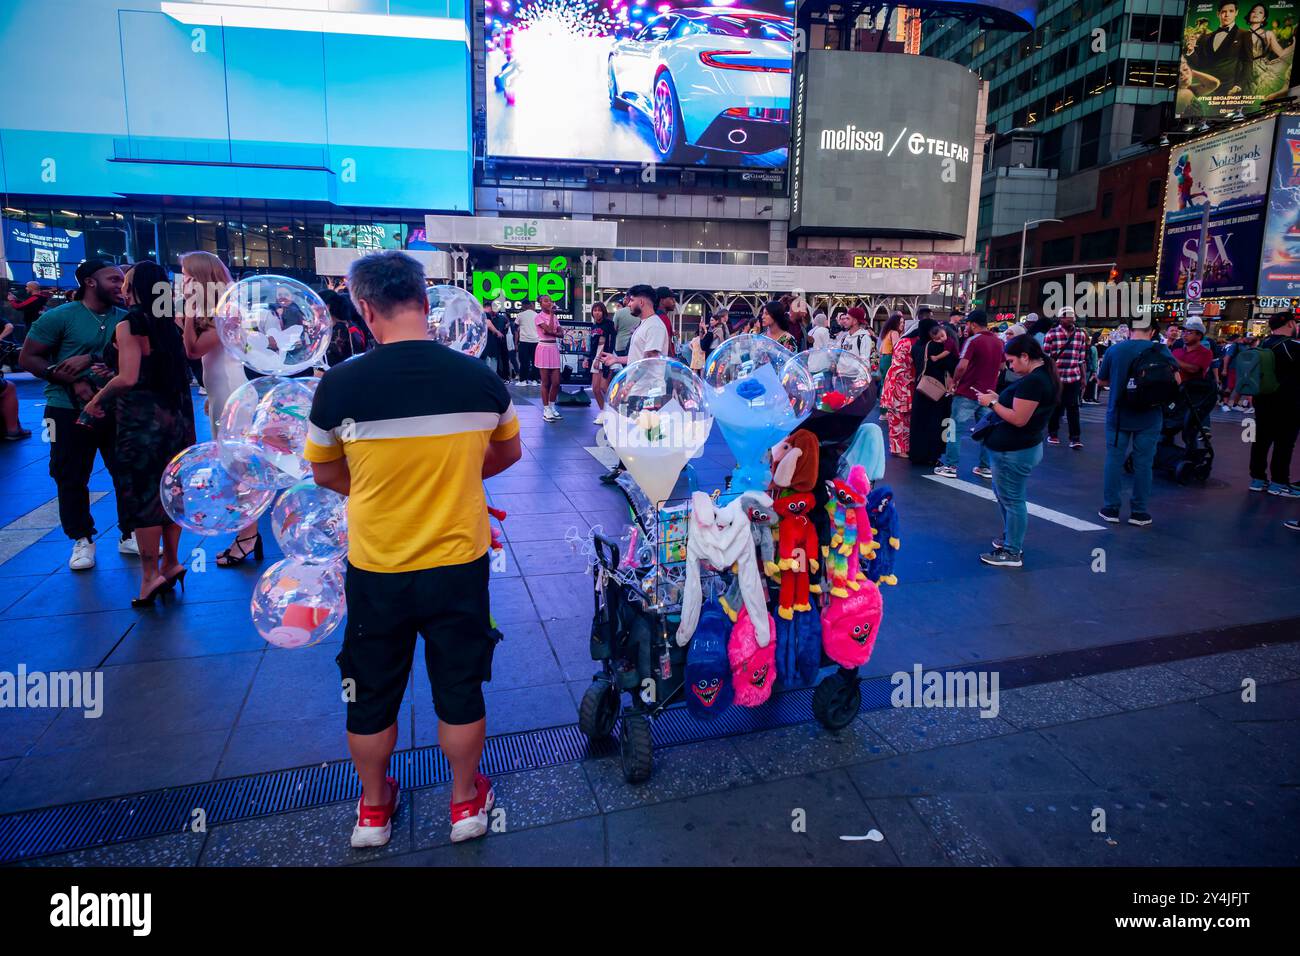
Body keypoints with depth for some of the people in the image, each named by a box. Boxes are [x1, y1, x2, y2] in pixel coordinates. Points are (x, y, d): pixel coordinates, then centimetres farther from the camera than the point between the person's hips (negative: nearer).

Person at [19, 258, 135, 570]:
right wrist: (73, 381, -16)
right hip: (70, 410, -3)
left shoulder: (125, 319, 4)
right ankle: (82, 540, 18)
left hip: (117, 409, 3)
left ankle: (129, 535, 18)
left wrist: (89, 359, -10)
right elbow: (27, 358, -5)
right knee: (71, 477, 5)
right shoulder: (59, 317, -6)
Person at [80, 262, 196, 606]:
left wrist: (97, 400, -5)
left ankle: (151, 574, 6)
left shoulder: (128, 326, -11)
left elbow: (128, 378, -19)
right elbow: (181, 366, 8)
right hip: (176, 416, 6)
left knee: (142, 494, 2)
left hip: (142, 419, -6)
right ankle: (171, 562, 21)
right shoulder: (171, 323, 7)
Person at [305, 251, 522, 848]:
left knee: (372, 695, 21)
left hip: (376, 568, 0)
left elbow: (325, 473, 1)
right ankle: (466, 803, 37)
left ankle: (374, 810, 42)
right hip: (459, 563, 1)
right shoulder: (480, 378, -12)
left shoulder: (339, 384, -15)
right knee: (460, 688, 19)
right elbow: (508, 453, 7)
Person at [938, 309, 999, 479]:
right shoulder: (999, 342, 7)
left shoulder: (973, 341, -14)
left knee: (956, 429, 2)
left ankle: (950, 466, 3)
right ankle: (986, 467, 16)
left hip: (967, 393, -6)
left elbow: (962, 366, -23)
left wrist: (954, 382, -8)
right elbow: (1001, 366, 19)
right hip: (988, 393, 6)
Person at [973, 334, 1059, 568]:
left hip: (1014, 452, -11)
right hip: (1022, 447, 11)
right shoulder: (1042, 376, 10)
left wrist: (992, 403, -15)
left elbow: (1019, 419, -25)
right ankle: (1011, 538, 37)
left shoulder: (1032, 382, -23)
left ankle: (1012, 552, 9)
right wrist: (998, 399, 7)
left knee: (1012, 500, -1)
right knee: (1004, 494, 24)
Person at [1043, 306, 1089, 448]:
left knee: (1073, 406, 1)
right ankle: (1053, 433, 24)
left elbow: (1082, 359, 10)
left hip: (1074, 377, 2)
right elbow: (1046, 357, -4)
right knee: (1056, 406, 9)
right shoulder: (1051, 334, -4)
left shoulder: (1081, 334, 7)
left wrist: (1083, 377, 8)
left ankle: (1075, 437, 3)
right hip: (1055, 378, -2)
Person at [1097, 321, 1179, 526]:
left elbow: (1102, 380, 8)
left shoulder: (1113, 350, -4)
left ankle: (1110, 509, 10)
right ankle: (1139, 512, 11)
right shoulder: (1160, 350, -6)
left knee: (1114, 460, 8)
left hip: (1118, 415, 1)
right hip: (1149, 417, 0)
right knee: (1143, 463, 5)